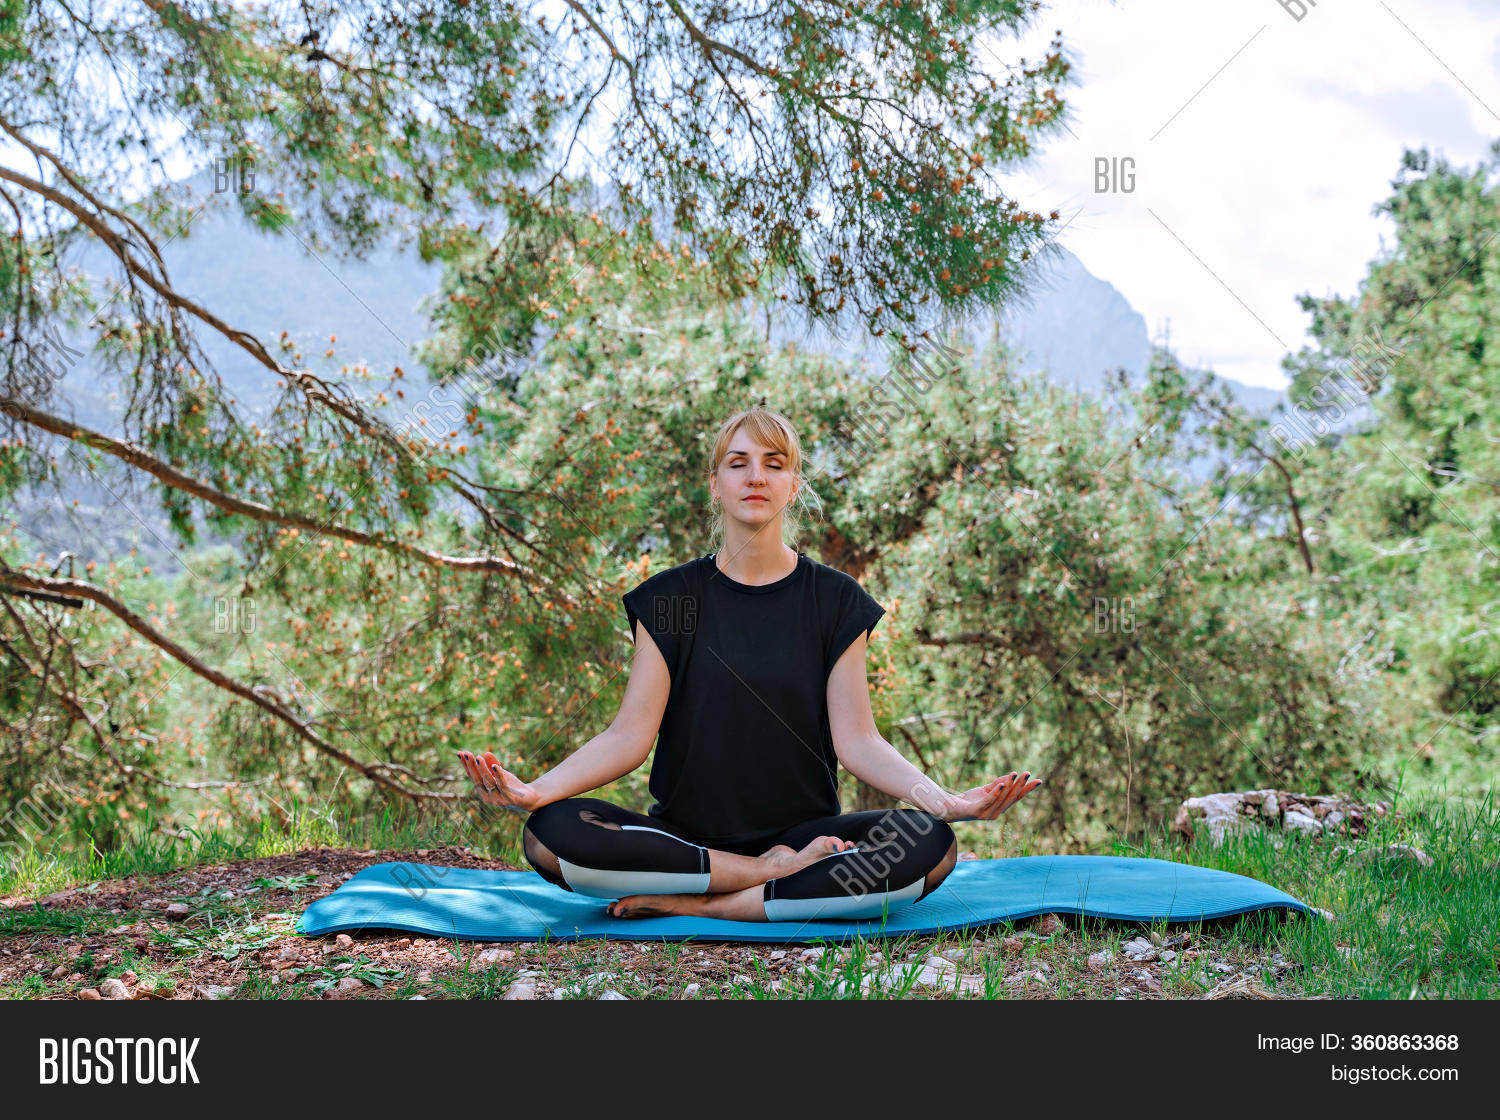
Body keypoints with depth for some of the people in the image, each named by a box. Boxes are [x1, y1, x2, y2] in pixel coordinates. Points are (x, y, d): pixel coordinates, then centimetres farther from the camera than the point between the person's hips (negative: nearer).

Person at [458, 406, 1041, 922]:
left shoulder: (835, 599, 5)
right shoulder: (669, 599, 5)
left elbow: (856, 740, -3)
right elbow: (629, 735, -3)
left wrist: (947, 801, -21)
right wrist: (536, 789, -22)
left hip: (803, 832, 0)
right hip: (684, 833, 0)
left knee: (932, 846, -29)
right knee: (549, 833, -28)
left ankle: (691, 905, -25)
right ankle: (774, 872, -19)